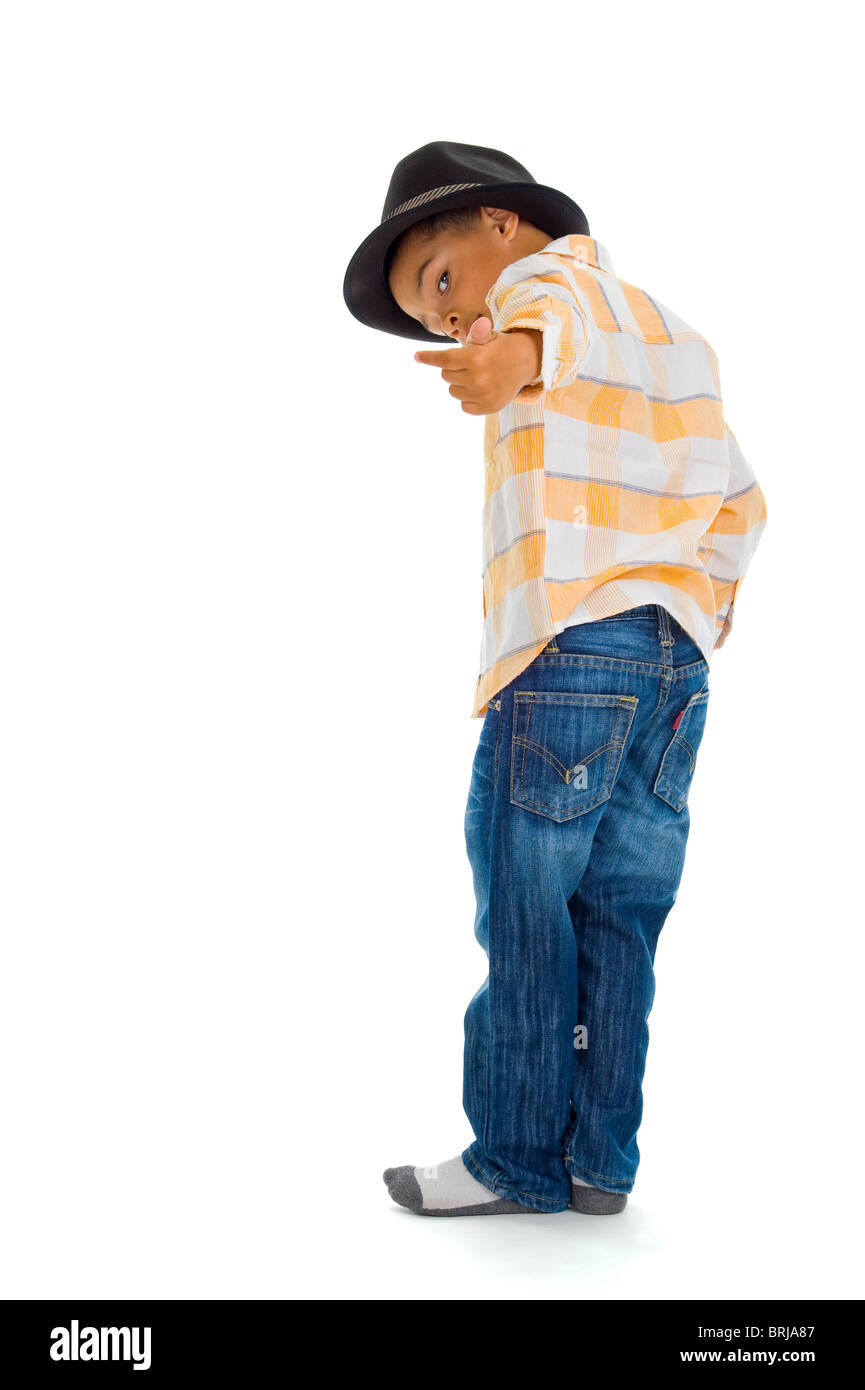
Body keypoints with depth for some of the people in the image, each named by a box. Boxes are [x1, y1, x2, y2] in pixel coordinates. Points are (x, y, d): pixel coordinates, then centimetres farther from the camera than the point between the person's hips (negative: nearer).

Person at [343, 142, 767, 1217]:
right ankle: (600, 1160, 13)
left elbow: (554, 312, -24)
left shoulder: (545, 276, 3)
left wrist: (516, 354, -46)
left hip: (568, 643, -8)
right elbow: (738, 502, 26)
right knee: (618, 916, 9)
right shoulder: (676, 336, 27)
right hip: (676, 657, 8)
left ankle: (519, 1159, 5)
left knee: (525, 912, -1)